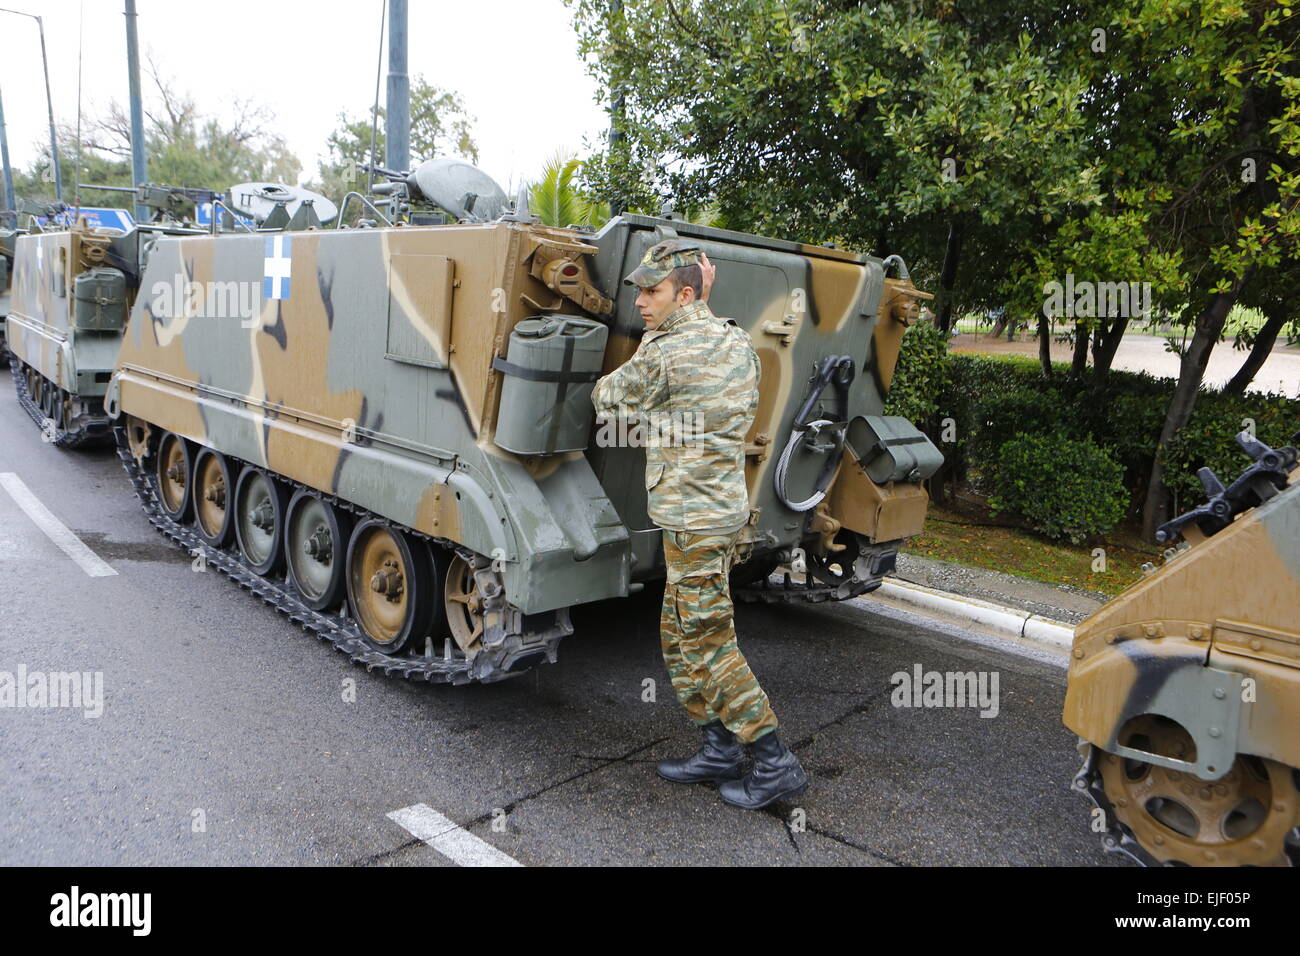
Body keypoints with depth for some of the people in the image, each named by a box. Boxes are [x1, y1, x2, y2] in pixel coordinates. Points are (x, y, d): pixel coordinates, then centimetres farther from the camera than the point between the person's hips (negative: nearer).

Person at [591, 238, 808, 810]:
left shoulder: (664, 354, -18)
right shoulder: (738, 343, 8)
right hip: (725, 506, 10)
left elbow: (606, 398, -2)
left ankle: (775, 765, 10)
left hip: (693, 519, -10)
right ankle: (721, 750, 26)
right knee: (679, 637, 18)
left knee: (709, 646, 0)